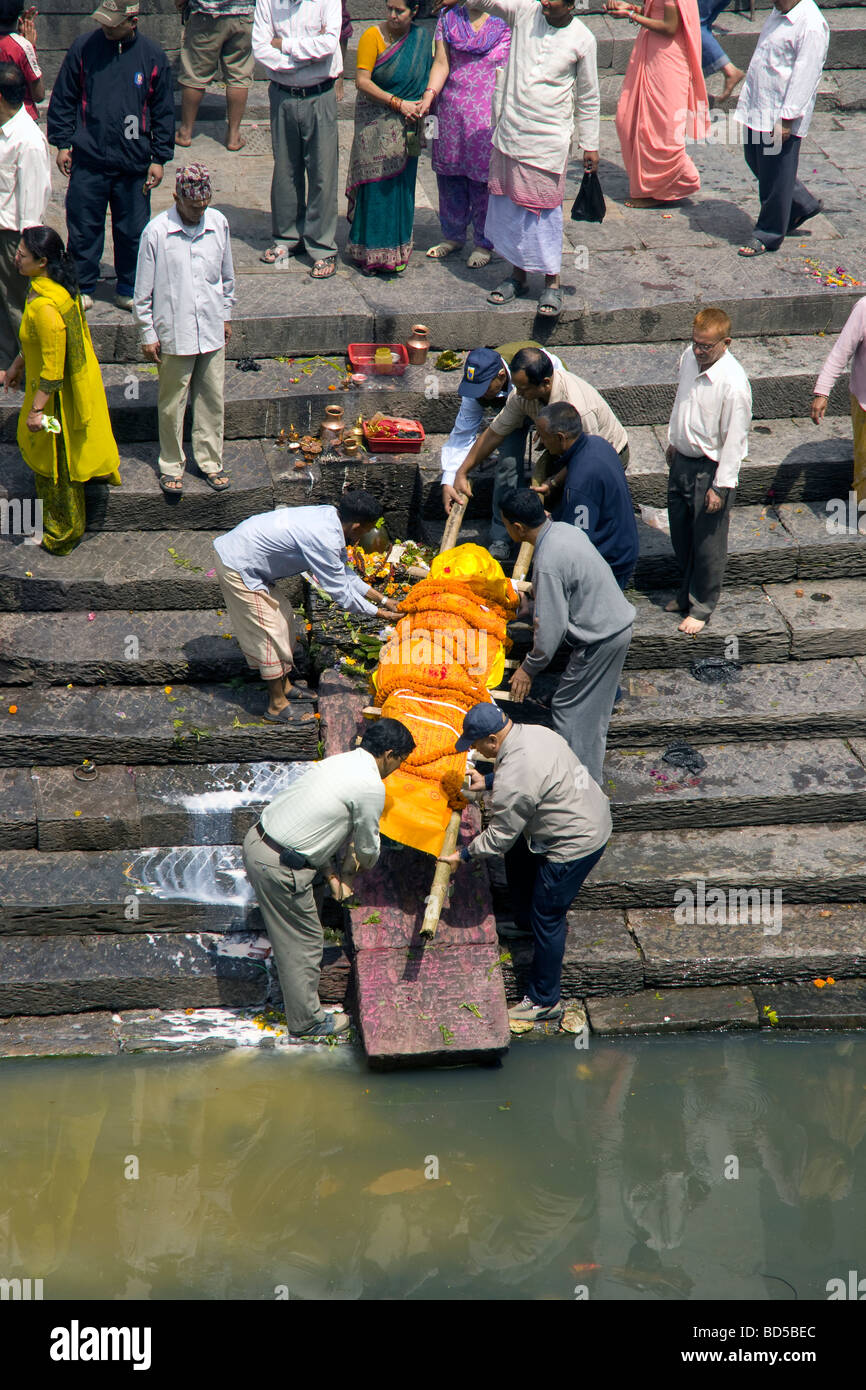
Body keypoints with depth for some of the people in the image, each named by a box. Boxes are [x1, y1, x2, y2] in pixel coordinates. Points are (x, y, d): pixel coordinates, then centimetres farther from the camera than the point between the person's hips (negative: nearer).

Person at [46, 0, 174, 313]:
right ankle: (83, 287, 17)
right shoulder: (83, 48, -1)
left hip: (133, 164, 1)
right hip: (87, 161, 0)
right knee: (83, 227, 4)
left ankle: (129, 290, 21)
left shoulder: (152, 56, 1)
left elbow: (164, 111, 7)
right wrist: (62, 143, 1)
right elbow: (62, 99, 6)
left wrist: (159, 158, 4)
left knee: (133, 231, 7)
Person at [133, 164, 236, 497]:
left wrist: (226, 315, 17)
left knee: (212, 399, 11)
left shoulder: (218, 223, -3)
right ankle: (171, 466, 23)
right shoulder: (157, 232, -14)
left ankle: (210, 462, 26)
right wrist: (148, 335, -4)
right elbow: (144, 289, -7)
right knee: (172, 403, 8)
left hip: (212, 331, 3)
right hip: (174, 333, -3)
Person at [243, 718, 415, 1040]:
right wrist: (365, 864, 23)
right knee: (304, 940, 8)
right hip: (279, 867, -8)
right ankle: (306, 1022, 22)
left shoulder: (340, 761, 11)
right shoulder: (371, 787, -15)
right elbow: (367, 846, -1)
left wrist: (331, 872, 17)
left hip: (256, 840, 8)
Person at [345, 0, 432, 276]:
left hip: (406, 126, 3)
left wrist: (420, 106, -6)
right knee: (376, 184, -4)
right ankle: (371, 253, 5)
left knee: (401, 186, 6)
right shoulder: (373, 36, -8)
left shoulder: (421, 38, 4)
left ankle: (397, 251, 16)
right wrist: (398, 103, -18)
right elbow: (362, 81, -13)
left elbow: (427, 78, 13)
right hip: (375, 121, -3)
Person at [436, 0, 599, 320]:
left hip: (549, 140, -3)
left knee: (545, 209, 0)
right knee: (510, 206, 10)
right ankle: (518, 275, 24)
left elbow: (588, 97, 4)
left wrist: (590, 145, 7)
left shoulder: (582, 39, -5)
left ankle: (552, 283, 11)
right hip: (510, 133, 3)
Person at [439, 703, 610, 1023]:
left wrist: (464, 855, -3)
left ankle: (544, 1001, 16)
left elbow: (499, 836, -18)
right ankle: (525, 923, 54)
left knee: (546, 920, 3)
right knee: (518, 859, 30)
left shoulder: (514, 780, -31)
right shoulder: (532, 732, -4)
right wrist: (487, 782, 23)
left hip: (574, 845, -10)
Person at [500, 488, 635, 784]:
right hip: (618, 623, 9)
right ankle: (590, 779, 33)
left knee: (568, 707, 4)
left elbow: (551, 626, -21)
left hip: (599, 637, -9)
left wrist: (529, 668, -8)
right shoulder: (564, 529, 1)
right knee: (593, 709, 21)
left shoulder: (548, 562, -26)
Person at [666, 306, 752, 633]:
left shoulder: (733, 383, -27)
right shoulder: (689, 358, -5)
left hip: (710, 468, -7)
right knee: (680, 533, 21)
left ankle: (702, 605, 26)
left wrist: (720, 487, -18)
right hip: (682, 460, 7)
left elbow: (735, 440, -20)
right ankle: (687, 591, 42)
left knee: (707, 542, 8)